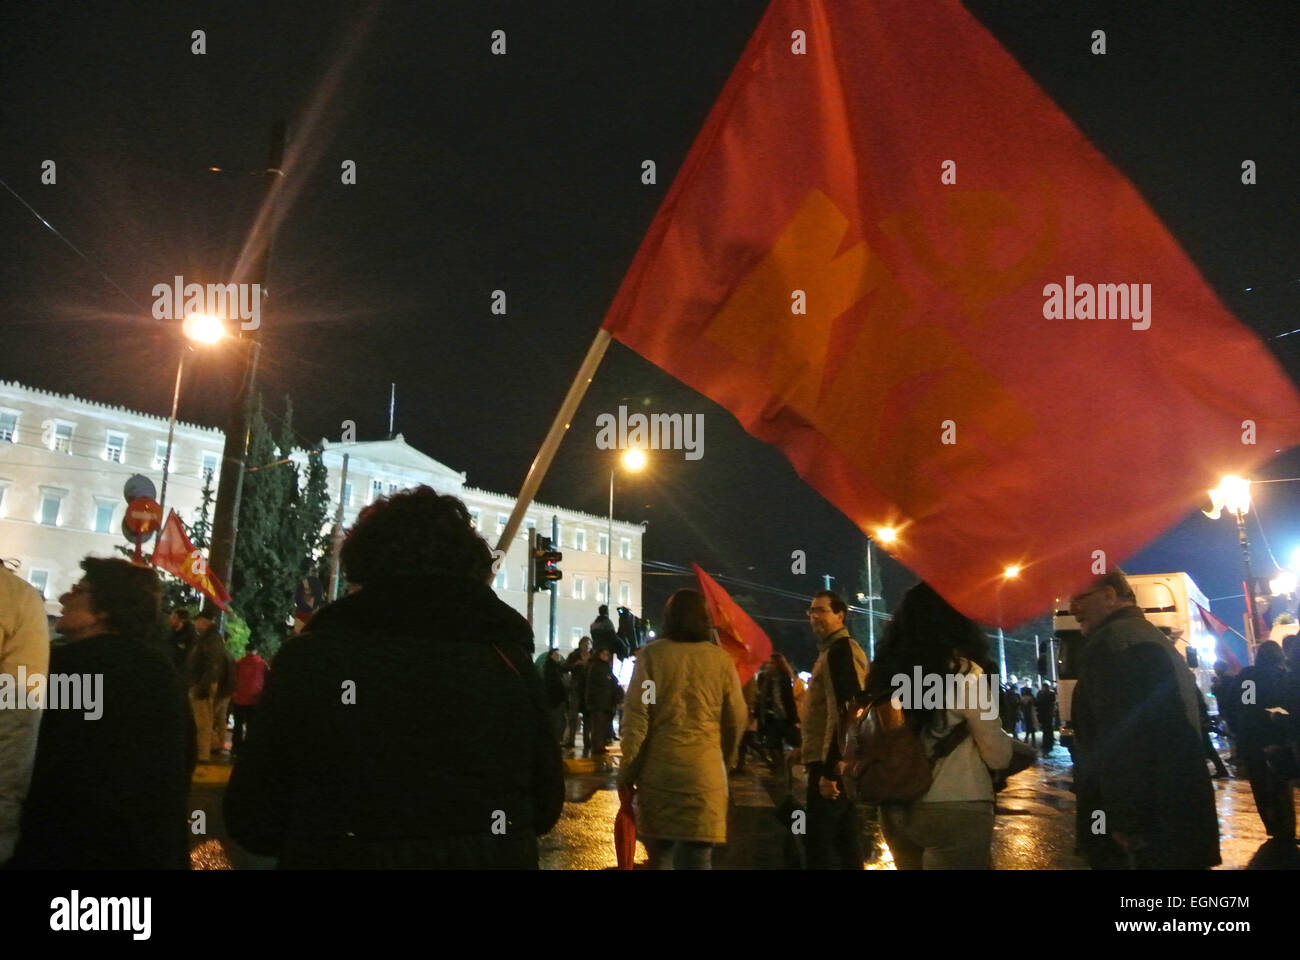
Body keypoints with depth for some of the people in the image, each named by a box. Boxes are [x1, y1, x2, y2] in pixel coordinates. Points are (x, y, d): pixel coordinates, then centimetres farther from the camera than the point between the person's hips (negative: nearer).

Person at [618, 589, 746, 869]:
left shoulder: (651, 654, -2)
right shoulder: (720, 659, 4)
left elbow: (636, 717, -5)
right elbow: (737, 720, 9)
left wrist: (627, 770, 2)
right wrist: (725, 761, 25)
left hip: (657, 767, 0)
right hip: (705, 770, 1)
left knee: (660, 854, 14)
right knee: (696, 857, 5)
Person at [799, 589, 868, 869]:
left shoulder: (840, 650, -14)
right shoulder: (833, 650, 18)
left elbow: (847, 712, -23)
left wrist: (829, 769, -25)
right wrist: (807, 749, 23)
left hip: (832, 764, -10)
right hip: (837, 763, 10)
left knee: (820, 848, -5)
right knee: (846, 846, 15)